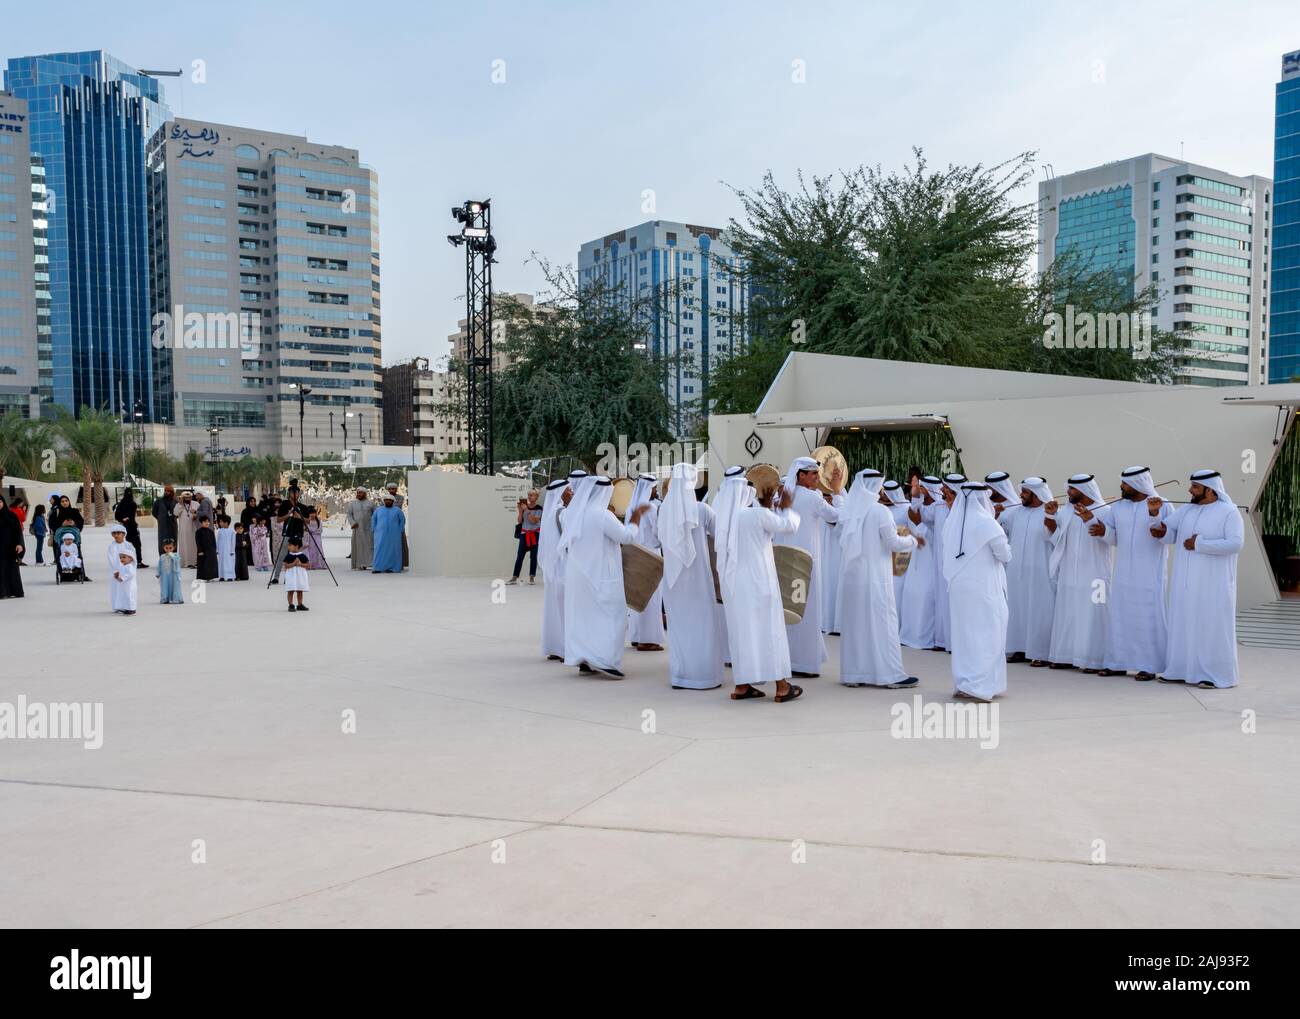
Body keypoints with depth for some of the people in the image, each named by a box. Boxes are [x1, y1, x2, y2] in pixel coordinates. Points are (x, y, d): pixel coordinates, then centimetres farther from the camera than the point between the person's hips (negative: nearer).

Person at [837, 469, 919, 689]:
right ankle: (890, 674, 3)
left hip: (851, 576, 6)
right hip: (875, 577, -5)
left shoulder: (848, 511, 3)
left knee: (854, 622, 11)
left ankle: (854, 673, 14)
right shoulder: (880, 512, -13)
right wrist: (912, 540, 9)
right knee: (881, 622, 0)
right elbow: (893, 543, -10)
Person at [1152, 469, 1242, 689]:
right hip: (1186, 583, 6)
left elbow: (1235, 544, -17)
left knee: (1212, 626, -2)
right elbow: (1169, 532, 8)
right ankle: (1182, 670, 14)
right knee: (1184, 625, 7)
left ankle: (1217, 674, 5)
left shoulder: (1229, 512, -6)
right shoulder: (1186, 510, 10)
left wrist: (1199, 544, -16)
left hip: (1213, 584, -6)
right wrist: (1161, 531, -16)